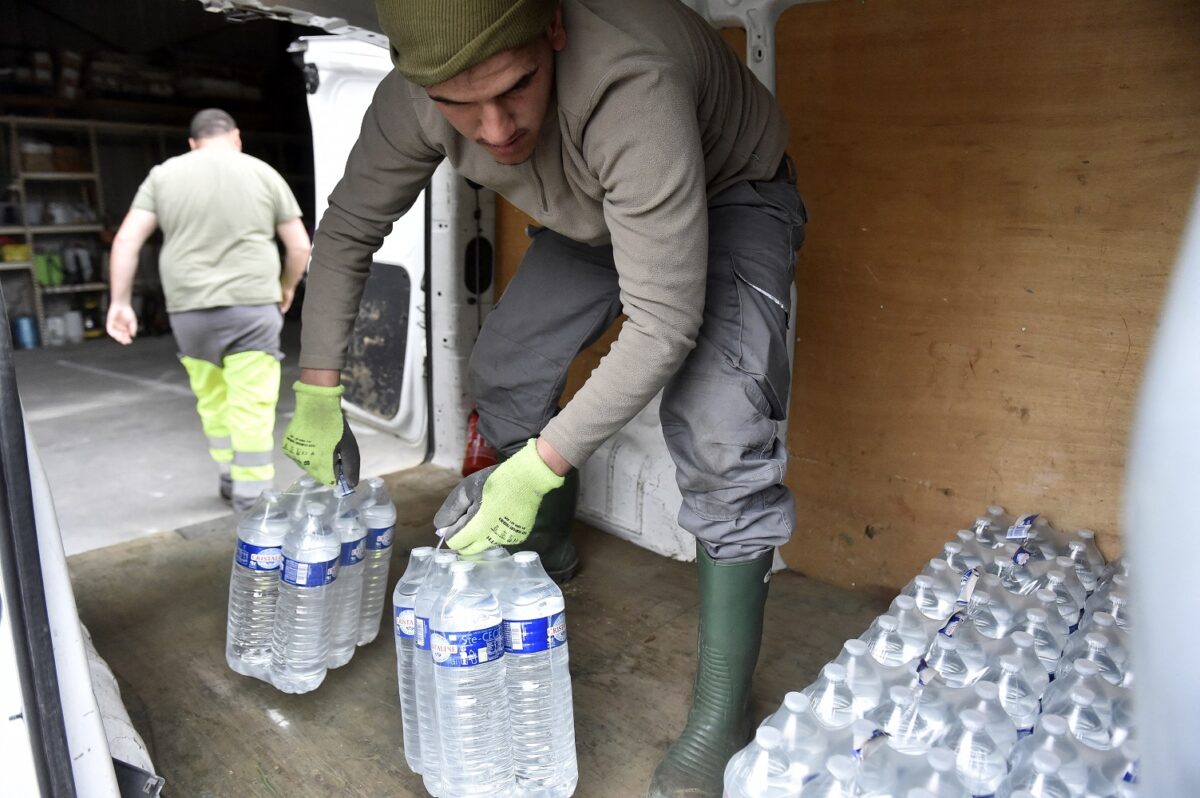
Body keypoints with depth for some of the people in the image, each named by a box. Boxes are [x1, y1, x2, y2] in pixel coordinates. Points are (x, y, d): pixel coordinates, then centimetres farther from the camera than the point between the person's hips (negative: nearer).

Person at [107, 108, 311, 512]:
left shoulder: (164, 174, 9)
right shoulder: (263, 174, 5)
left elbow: (127, 241, 2)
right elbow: (300, 246, 5)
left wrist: (120, 302, 6)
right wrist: (287, 287, 21)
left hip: (189, 307, 3)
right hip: (252, 304, -2)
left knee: (213, 400, 18)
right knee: (251, 405, 0)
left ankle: (229, 478, 28)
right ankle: (251, 494, 3)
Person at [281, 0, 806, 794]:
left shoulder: (628, 87, -43)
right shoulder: (412, 99, -23)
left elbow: (662, 324, -39)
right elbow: (346, 231, -6)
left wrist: (540, 467, -36)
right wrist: (317, 394, -8)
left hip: (730, 199, -6)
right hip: (598, 214, 6)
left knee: (718, 434, -26)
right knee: (506, 372, 5)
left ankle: (722, 713, -10)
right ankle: (549, 550, 33)